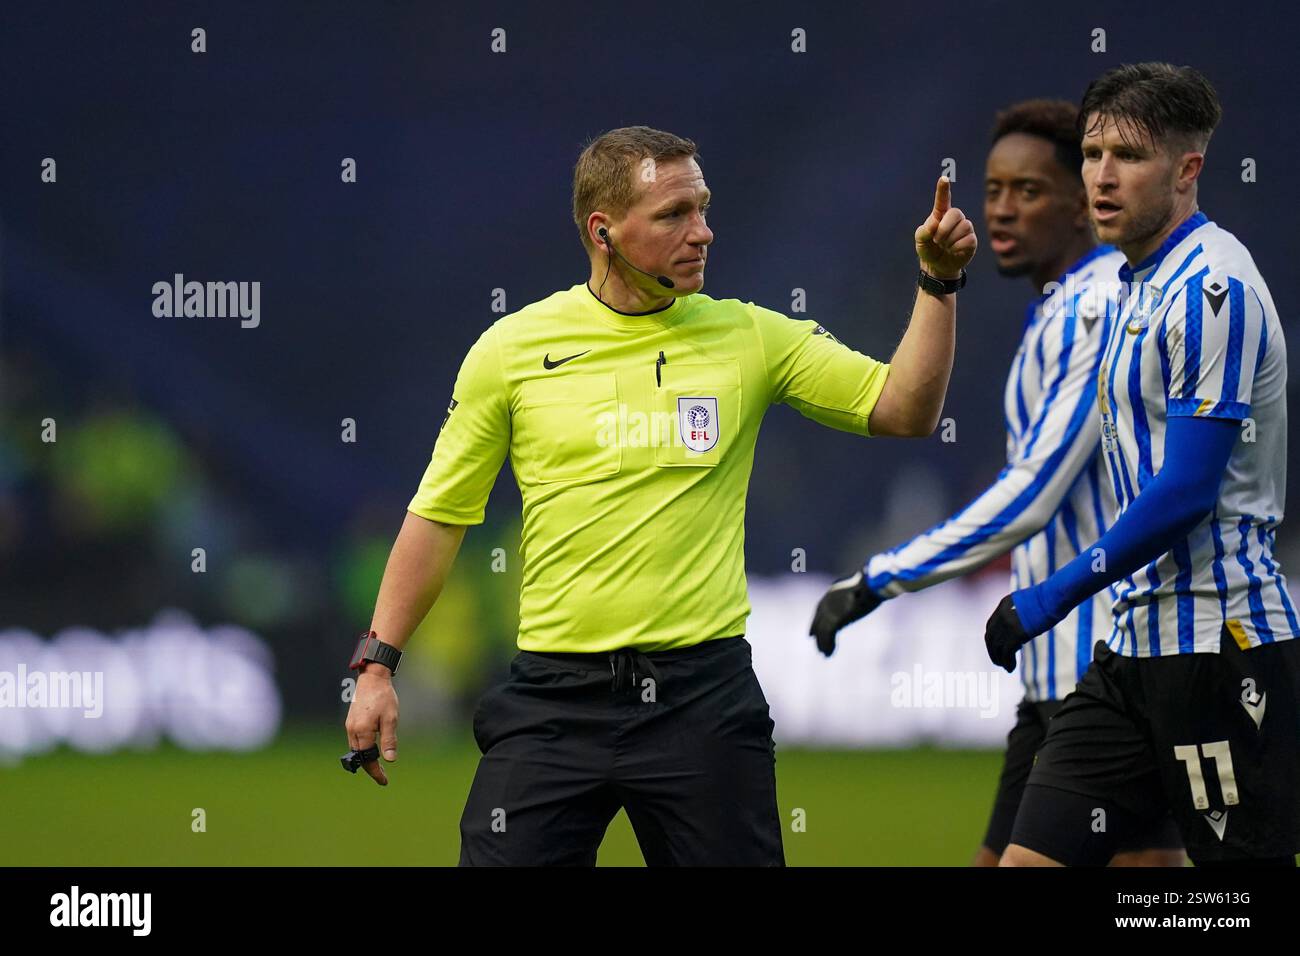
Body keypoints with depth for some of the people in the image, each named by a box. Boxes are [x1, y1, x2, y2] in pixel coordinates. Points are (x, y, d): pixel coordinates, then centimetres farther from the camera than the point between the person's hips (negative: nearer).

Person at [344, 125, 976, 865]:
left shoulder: (748, 337, 4)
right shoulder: (511, 349, 3)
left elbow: (904, 409, 0)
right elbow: (440, 514, 8)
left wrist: (939, 283, -12)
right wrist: (378, 667, 5)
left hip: (705, 696, 0)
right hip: (555, 697, 0)